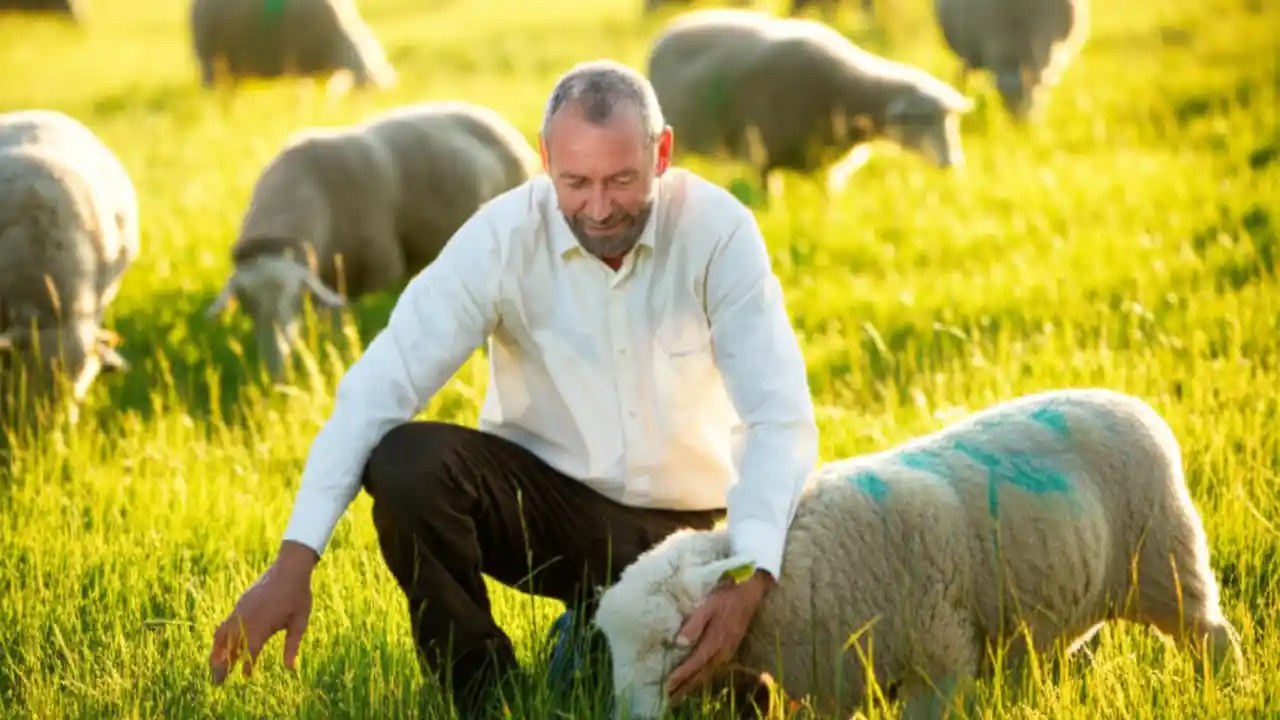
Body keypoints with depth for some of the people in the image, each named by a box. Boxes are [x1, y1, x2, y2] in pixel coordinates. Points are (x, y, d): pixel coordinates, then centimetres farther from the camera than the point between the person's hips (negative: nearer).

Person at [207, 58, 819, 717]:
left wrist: (748, 582, -41)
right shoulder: (503, 237, -17)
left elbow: (780, 416, -24)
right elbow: (379, 385, -23)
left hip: (682, 526, 0)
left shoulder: (719, 231, -18)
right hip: (544, 496, 0)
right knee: (404, 462, -28)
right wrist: (294, 561, -34)